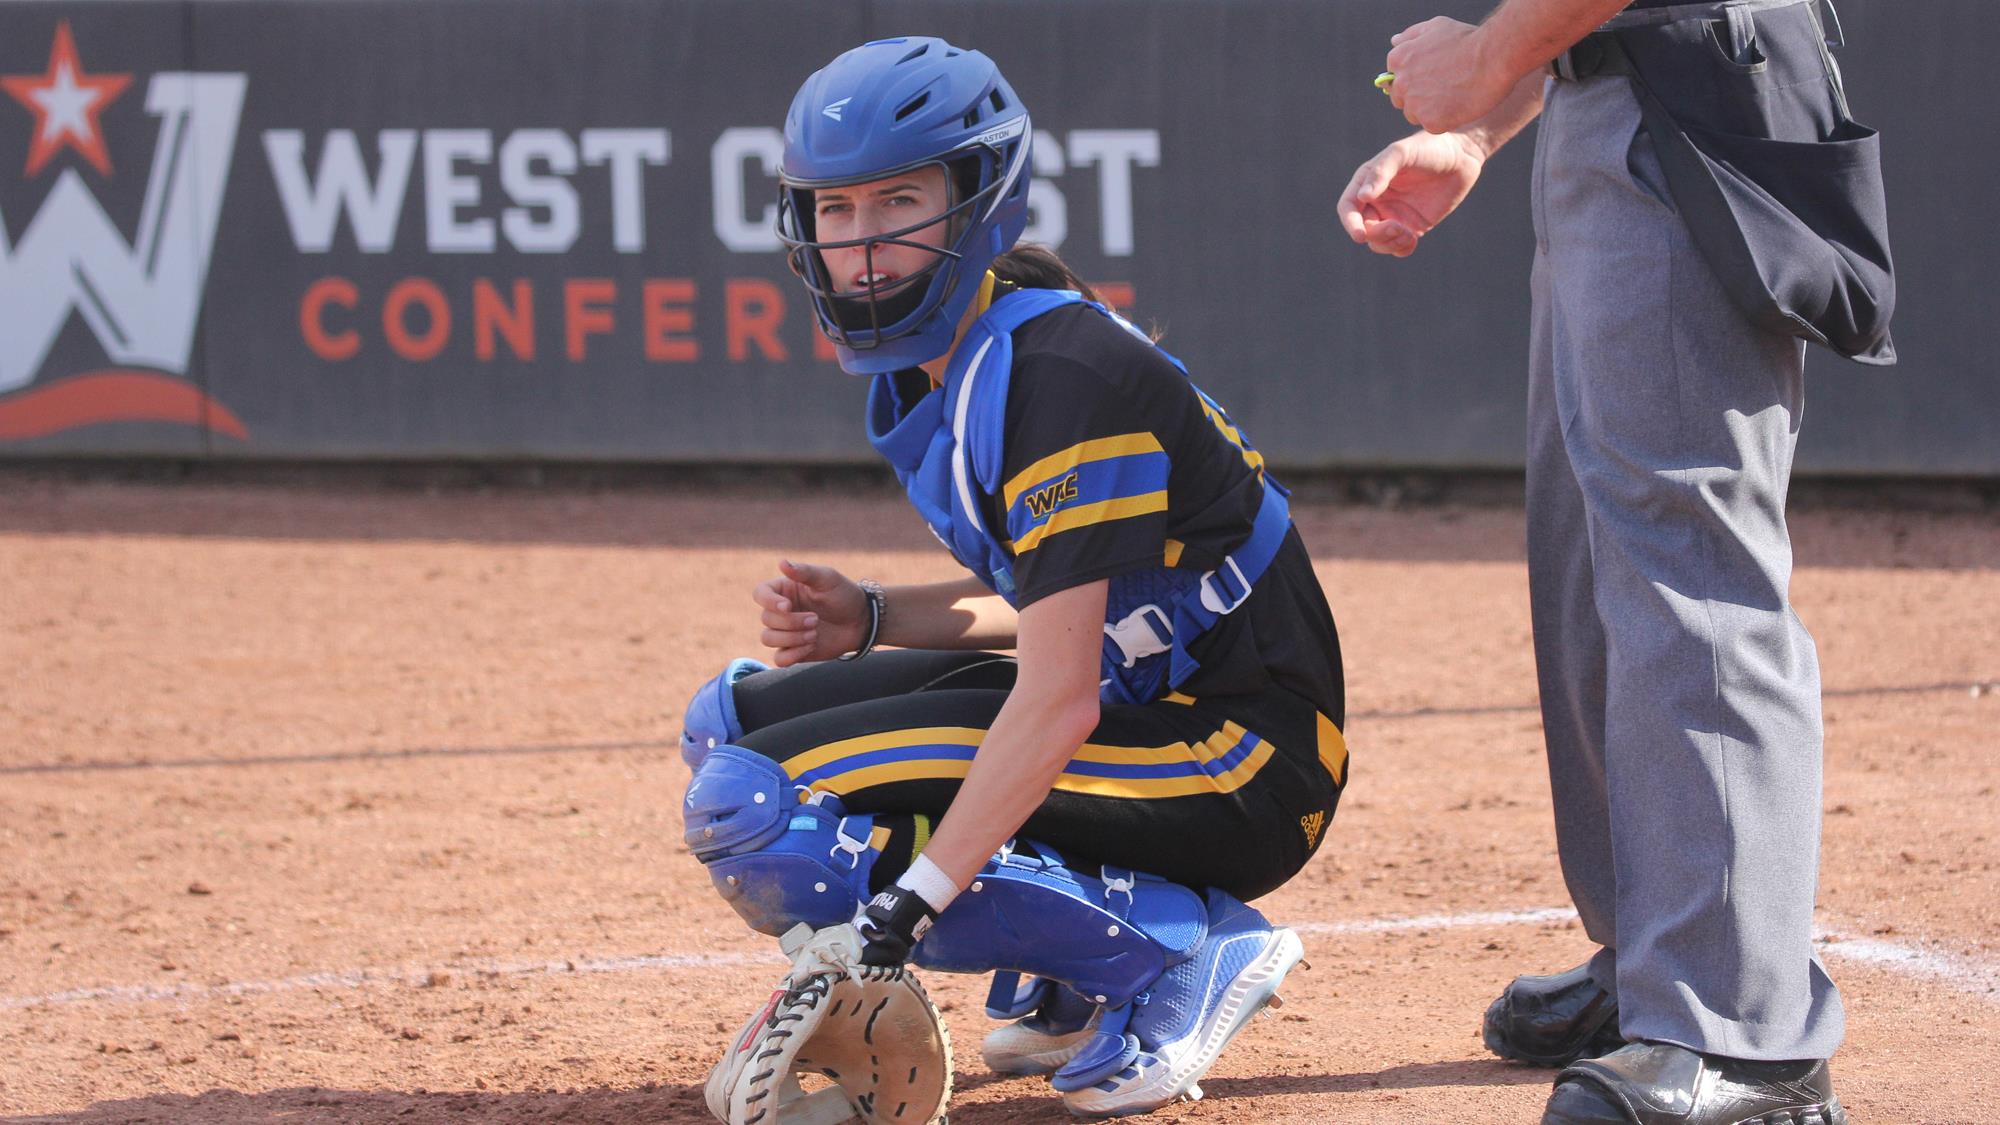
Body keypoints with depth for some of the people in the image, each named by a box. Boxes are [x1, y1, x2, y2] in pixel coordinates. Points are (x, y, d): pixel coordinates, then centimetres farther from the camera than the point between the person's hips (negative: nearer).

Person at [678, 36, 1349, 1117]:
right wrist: (869, 620, 2)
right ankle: (1072, 979, 8)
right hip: (1137, 699, 10)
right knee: (735, 718, 12)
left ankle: (1180, 951, -12)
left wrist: (911, 903, -32)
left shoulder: (1058, 375, -21)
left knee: (760, 815, -18)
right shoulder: (918, 375, 8)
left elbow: (1060, 697, -27)